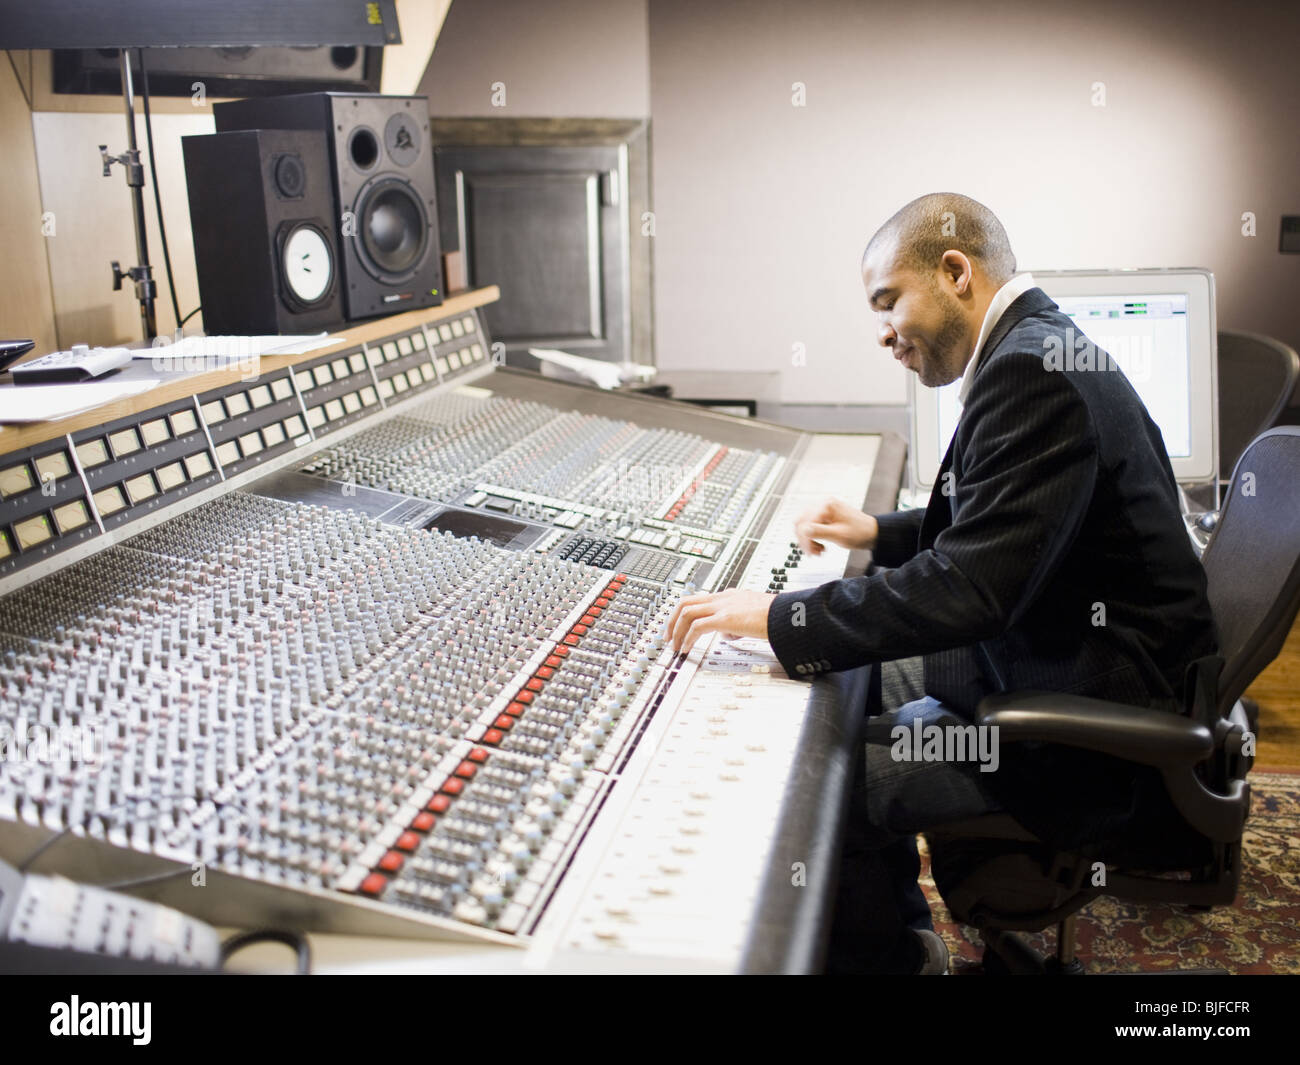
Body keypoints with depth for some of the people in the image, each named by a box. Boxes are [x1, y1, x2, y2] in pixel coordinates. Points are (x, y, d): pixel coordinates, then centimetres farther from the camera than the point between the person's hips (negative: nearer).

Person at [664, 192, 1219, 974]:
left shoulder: (1032, 369, -22)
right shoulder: (1037, 348, 11)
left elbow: (971, 586, -29)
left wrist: (781, 618, -24)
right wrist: (881, 533, 15)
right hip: (1053, 658, 11)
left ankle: (885, 956, 12)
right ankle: (905, 941, 28)